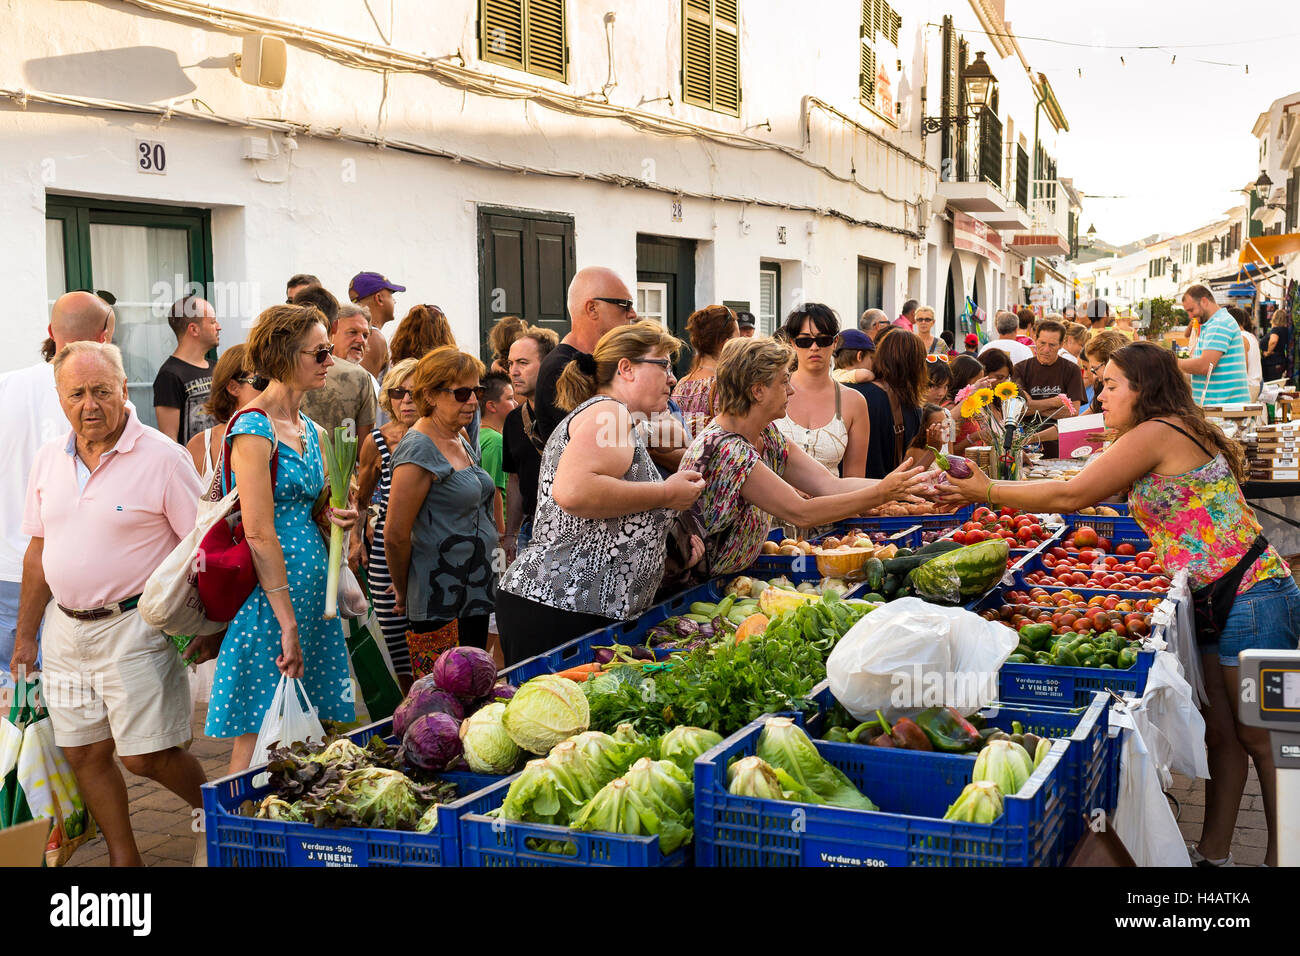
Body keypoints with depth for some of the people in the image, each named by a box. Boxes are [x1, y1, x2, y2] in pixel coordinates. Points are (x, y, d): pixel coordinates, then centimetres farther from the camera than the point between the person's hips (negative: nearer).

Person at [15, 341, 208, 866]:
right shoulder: (49, 459, 7)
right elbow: (39, 551, 15)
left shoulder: (162, 457, -12)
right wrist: (25, 635, 17)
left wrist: (210, 627, -11)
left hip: (134, 626, -6)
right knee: (85, 754, 11)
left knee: (147, 754, -4)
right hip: (66, 630, 6)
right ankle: (123, 857, 27)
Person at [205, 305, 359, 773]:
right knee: (257, 742, -2)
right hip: (267, 594, -8)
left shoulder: (309, 430, 14)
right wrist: (287, 623, -20)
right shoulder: (253, 430, -12)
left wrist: (328, 517, 3)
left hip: (310, 587, 9)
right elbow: (259, 535, -18)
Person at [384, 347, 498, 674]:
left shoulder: (462, 443, 14)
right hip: (440, 606, -9)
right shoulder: (419, 450, -15)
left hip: (476, 595, 9)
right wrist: (404, 593, -3)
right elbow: (395, 536, -16)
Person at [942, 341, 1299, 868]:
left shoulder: (1155, 434, -14)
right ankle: (1212, 852, 22)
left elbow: (1071, 495, -14)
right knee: (1222, 730, 13)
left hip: (1251, 601, -10)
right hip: (1223, 602, 10)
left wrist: (990, 492, -6)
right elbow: (1095, 489, 16)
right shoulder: (1178, 433, 15)